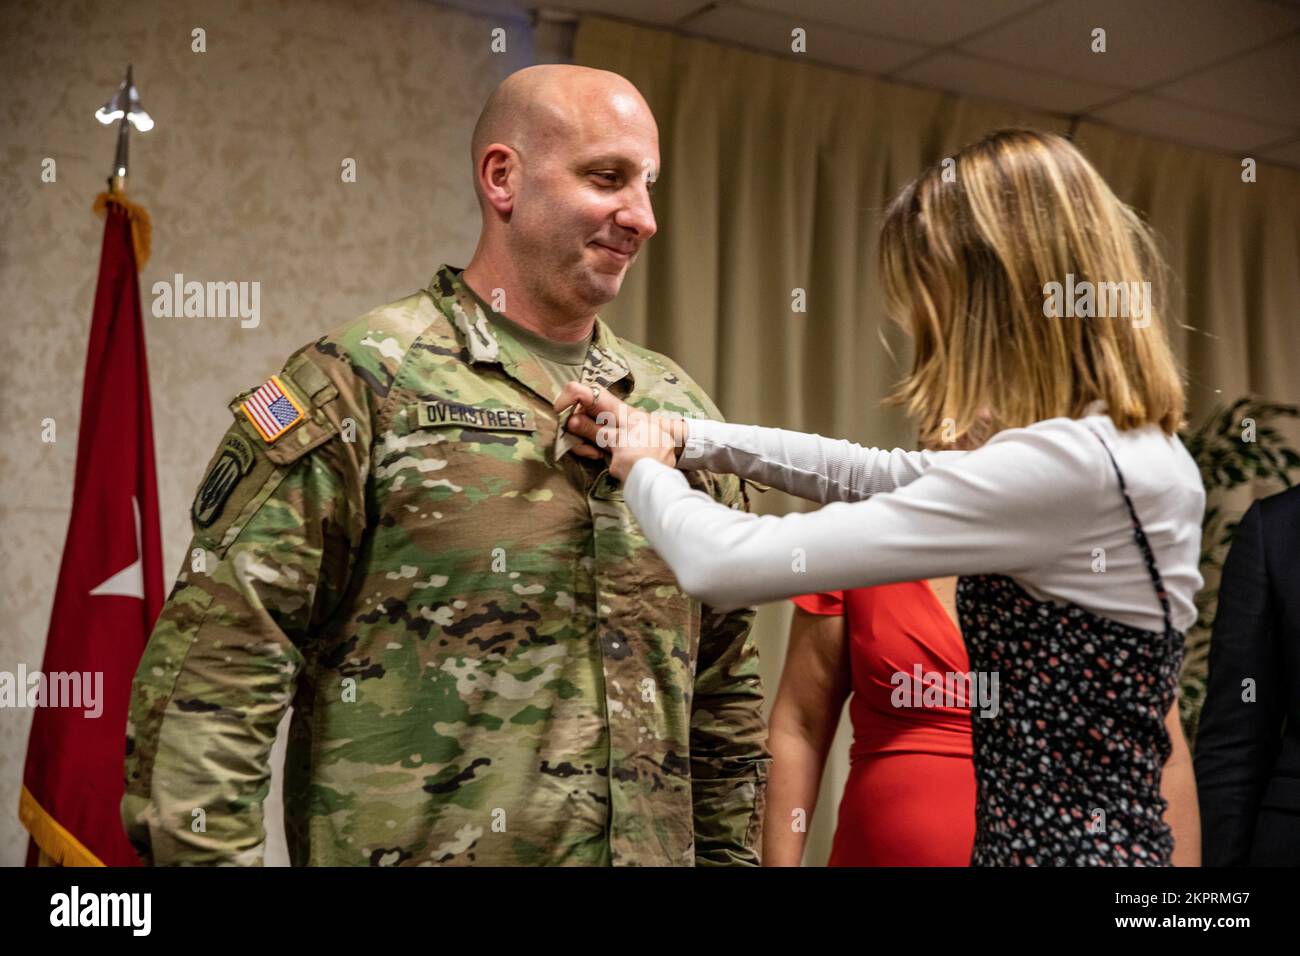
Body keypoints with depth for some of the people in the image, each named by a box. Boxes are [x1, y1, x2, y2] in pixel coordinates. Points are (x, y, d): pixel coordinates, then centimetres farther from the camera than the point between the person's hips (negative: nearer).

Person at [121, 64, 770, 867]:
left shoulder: (680, 410, 8)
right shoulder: (365, 384, -10)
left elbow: (727, 697, 13)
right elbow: (209, 681, -13)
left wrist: (731, 854, 10)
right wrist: (212, 854, -17)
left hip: (655, 848, 6)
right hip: (414, 845, -5)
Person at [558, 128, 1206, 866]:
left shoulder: (1065, 466, -23)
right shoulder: (1136, 448, 6)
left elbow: (728, 567, -20)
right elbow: (892, 474, 17)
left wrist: (644, 468, 1)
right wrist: (679, 437, 15)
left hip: (1047, 841, -8)